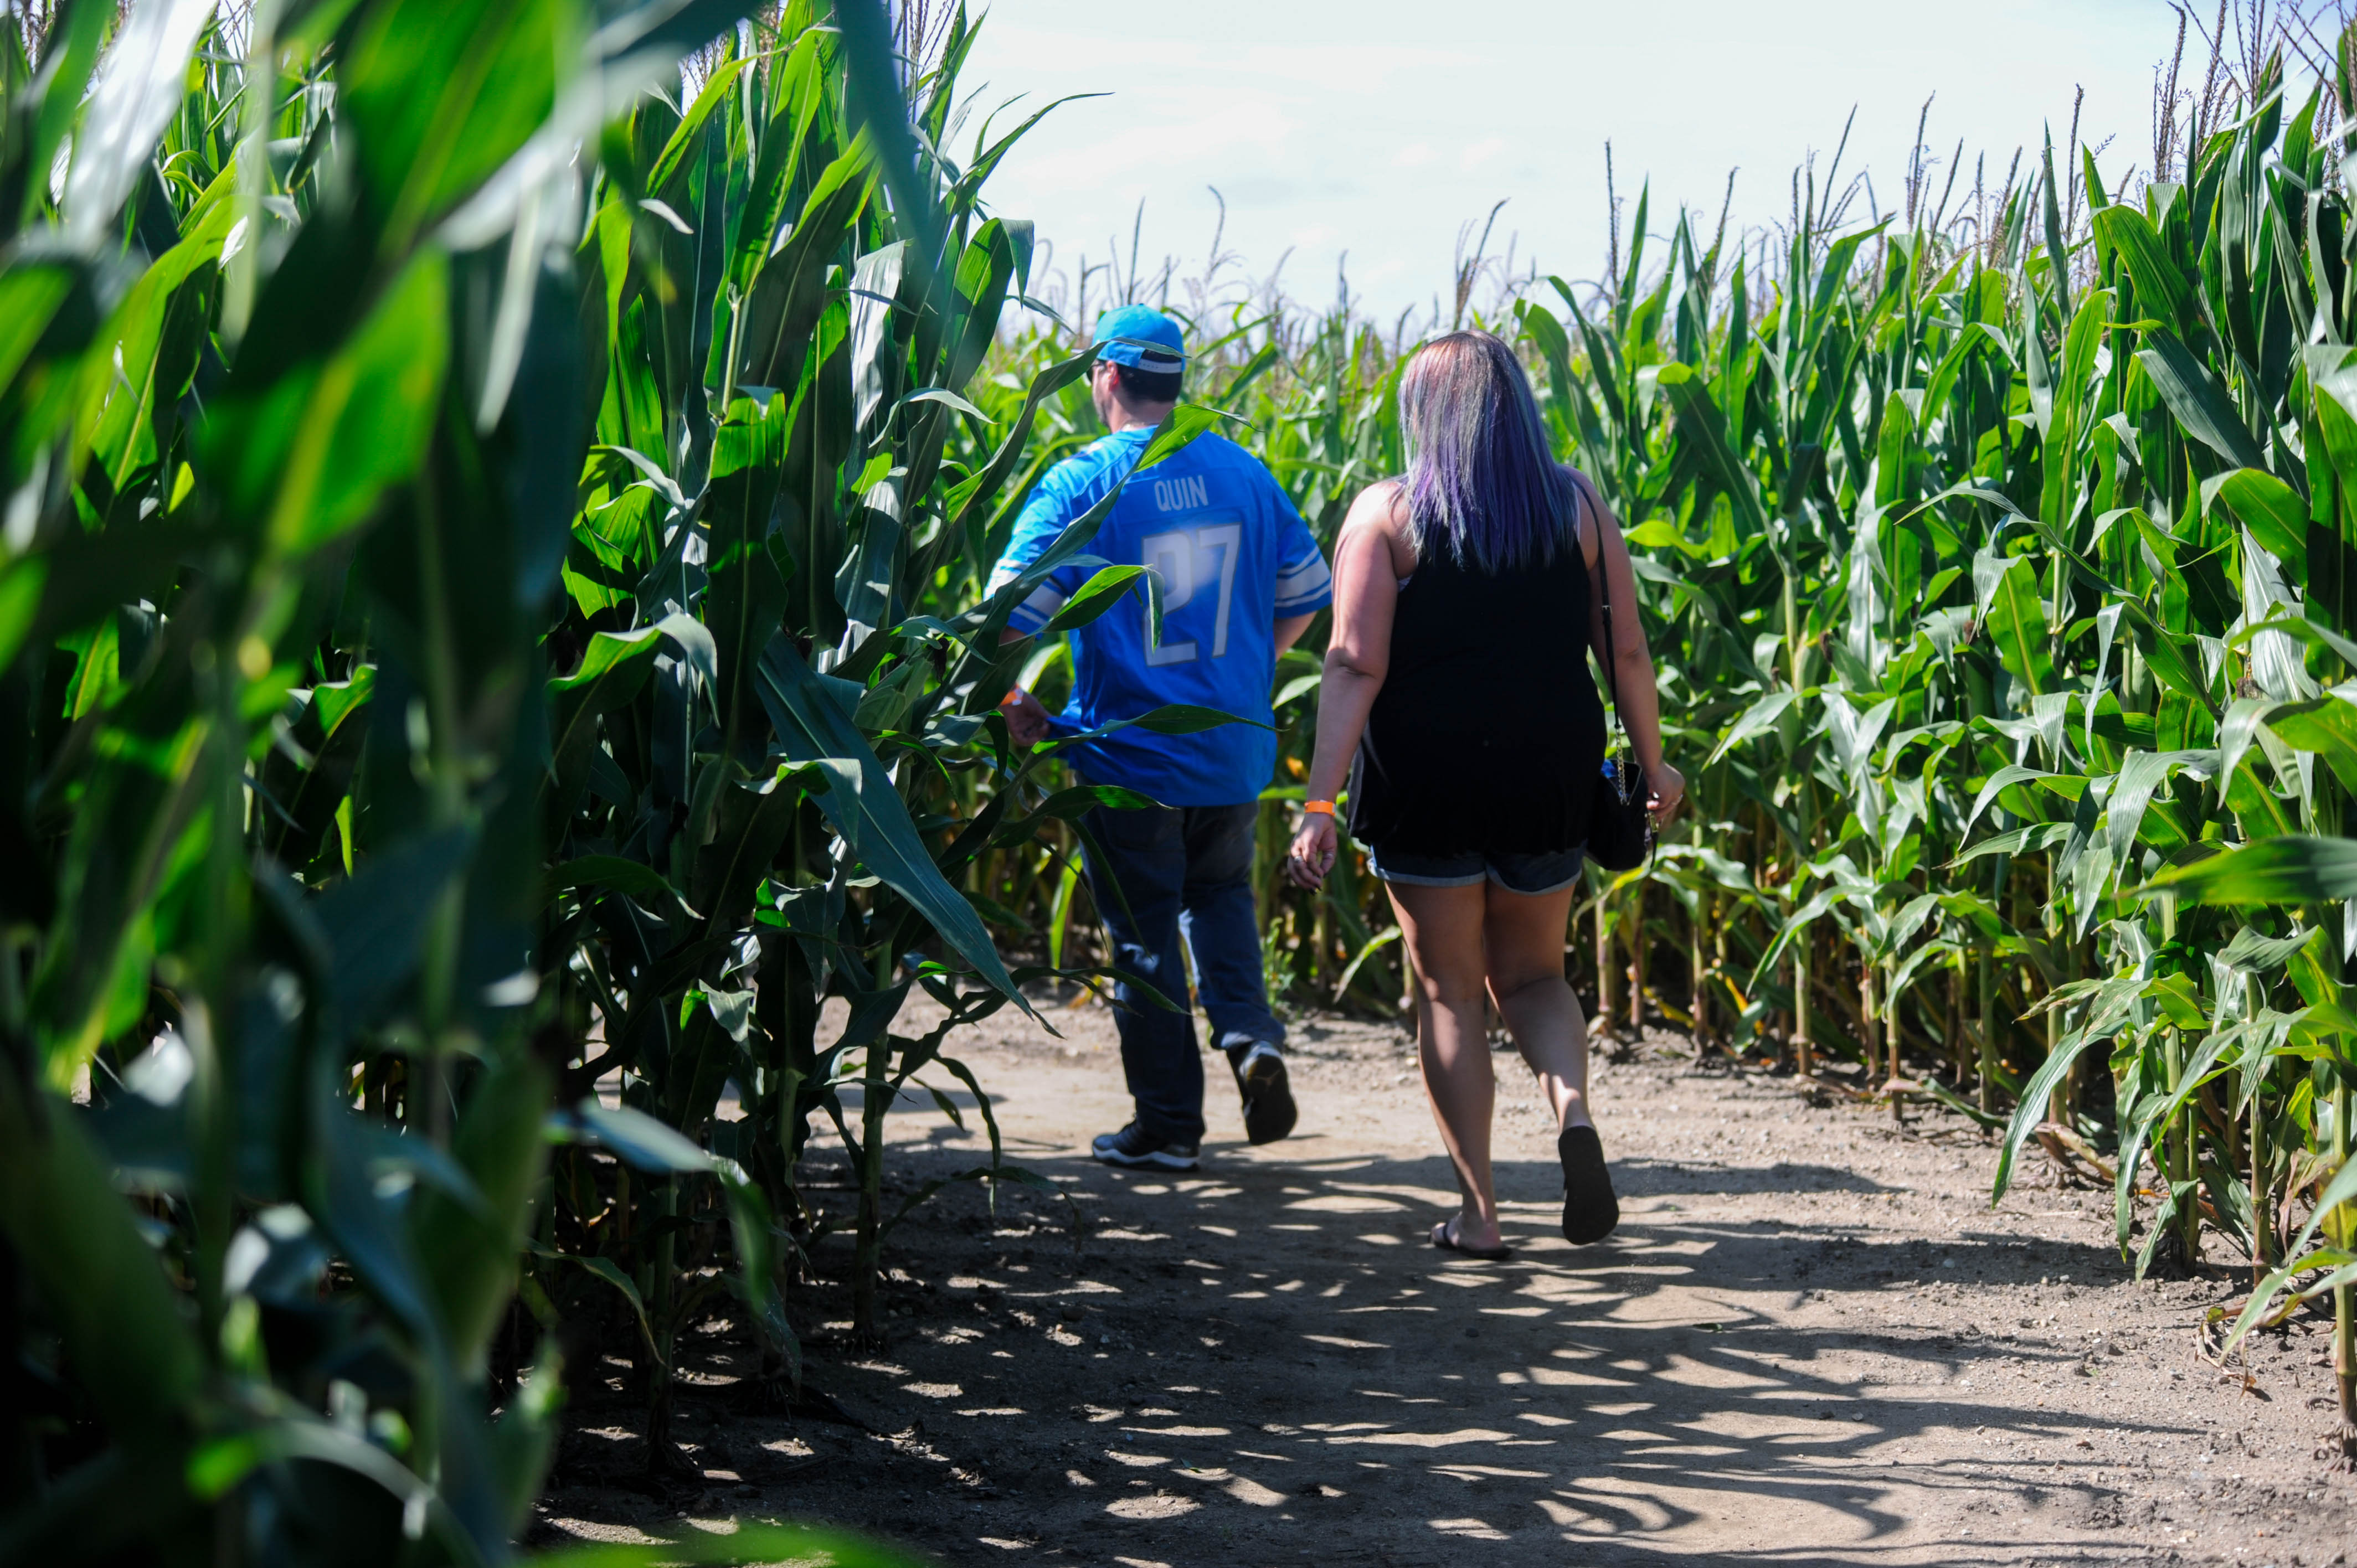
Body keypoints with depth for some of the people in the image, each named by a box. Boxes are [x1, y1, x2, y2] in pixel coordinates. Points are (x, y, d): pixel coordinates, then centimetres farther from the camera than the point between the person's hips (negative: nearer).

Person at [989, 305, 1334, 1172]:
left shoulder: (1081, 482, -13)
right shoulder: (1242, 472, 2)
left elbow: (1012, 612, -18)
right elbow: (1306, 595, 9)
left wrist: (1016, 701, -2)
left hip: (1129, 755, -4)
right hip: (1235, 748, 4)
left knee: (1143, 933, 7)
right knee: (1219, 893, 24)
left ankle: (1168, 1124, 12)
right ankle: (1250, 1033, 1)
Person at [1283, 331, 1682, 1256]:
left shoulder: (1386, 513, -4)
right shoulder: (1578, 506, 4)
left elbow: (1355, 665, -11)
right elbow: (1626, 651, 4)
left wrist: (1320, 804, -13)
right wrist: (1653, 765, 17)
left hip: (1425, 780, -2)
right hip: (1551, 776, 3)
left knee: (1449, 991, 9)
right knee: (1531, 973, 19)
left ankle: (1478, 1212, 8)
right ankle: (1573, 1109, -10)